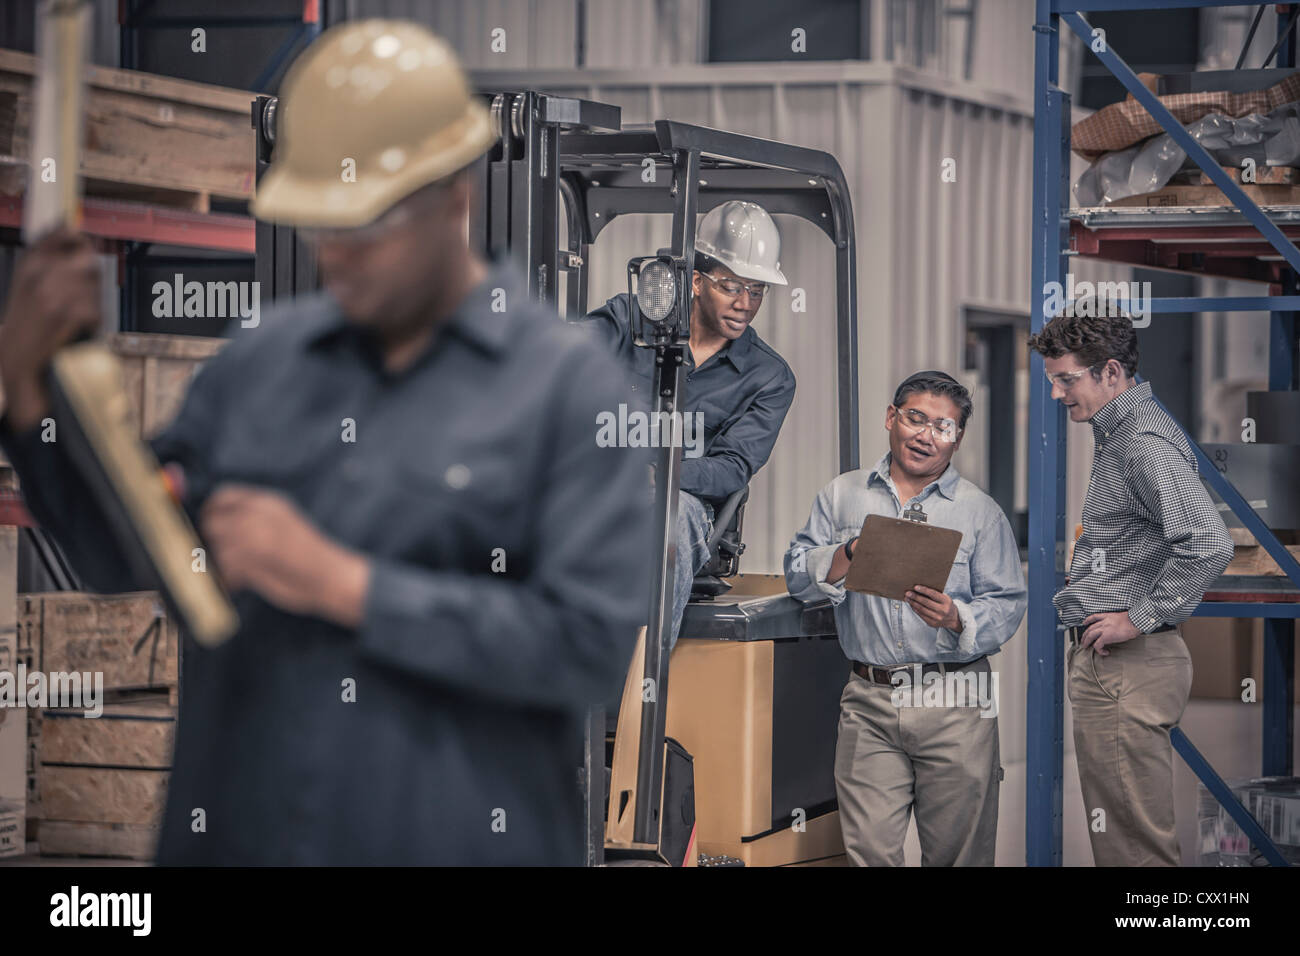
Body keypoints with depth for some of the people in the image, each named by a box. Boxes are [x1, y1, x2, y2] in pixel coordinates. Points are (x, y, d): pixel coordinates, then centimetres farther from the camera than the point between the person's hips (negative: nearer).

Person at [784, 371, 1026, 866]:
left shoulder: (981, 511, 8)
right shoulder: (842, 496, 13)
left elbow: (1008, 604, 2)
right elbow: (798, 576, 7)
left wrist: (957, 620, -18)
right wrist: (851, 553, -11)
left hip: (954, 704, -1)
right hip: (869, 701, 1)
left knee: (956, 852, 1)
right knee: (868, 850, -6)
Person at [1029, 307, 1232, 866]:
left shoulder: (1147, 443, -16)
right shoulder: (1118, 434, 17)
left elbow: (1208, 544, -30)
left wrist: (1140, 617, -21)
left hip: (1128, 668, -11)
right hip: (1105, 664, 11)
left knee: (1133, 841, -8)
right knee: (1116, 832, 14)